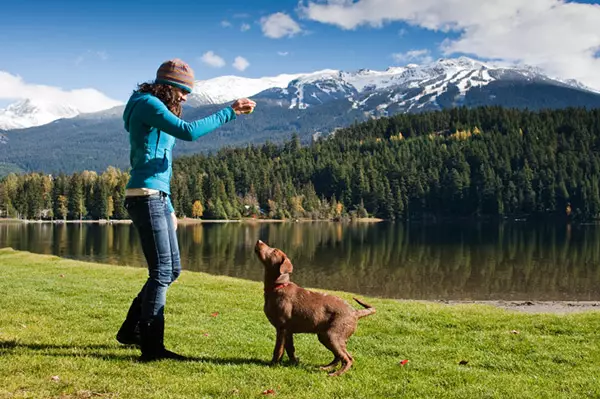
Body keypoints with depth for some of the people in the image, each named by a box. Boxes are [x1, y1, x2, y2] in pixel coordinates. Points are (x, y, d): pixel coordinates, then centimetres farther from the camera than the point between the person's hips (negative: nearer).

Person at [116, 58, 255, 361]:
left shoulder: (156, 110, 21)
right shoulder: (148, 104, -9)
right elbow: (188, 131, -25)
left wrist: (168, 209, 22)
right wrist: (229, 112, -20)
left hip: (157, 198, 10)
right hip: (146, 196, -10)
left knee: (172, 269, 12)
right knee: (162, 271, -7)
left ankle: (131, 329, 23)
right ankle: (151, 347, 0)